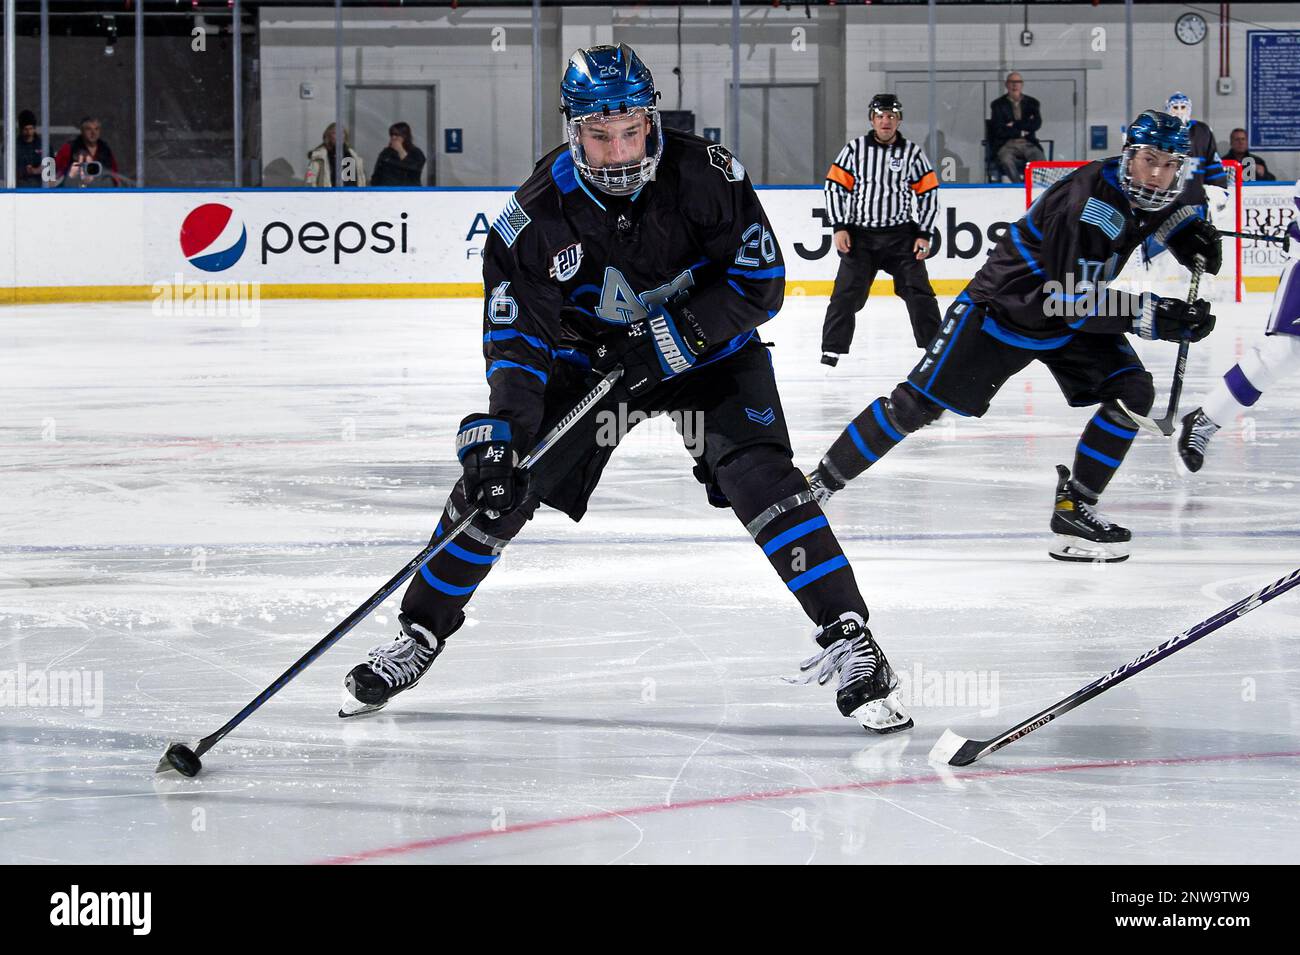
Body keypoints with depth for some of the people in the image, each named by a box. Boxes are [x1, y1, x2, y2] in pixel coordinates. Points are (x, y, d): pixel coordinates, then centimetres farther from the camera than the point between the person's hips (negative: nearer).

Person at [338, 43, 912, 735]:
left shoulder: (705, 176, -25)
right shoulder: (540, 211, -21)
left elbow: (761, 282, -19)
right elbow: (518, 336, -19)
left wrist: (673, 334, -27)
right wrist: (500, 427, -32)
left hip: (707, 348, -2)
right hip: (589, 358, 2)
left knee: (760, 477, -23)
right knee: (497, 484, -4)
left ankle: (848, 640, -18)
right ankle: (419, 636, 15)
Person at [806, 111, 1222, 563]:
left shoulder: (1144, 188, -9)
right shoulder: (1089, 203, -33)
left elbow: (1166, 203, 20)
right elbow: (1076, 302, -34)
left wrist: (1188, 227, -1)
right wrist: (1154, 315, -38)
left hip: (1076, 312, 7)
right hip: (1002, 308, -7)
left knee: (1133, 394, -12)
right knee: (918, 403, -6)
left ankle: (1073, 508, -5)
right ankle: (821, 482, 7)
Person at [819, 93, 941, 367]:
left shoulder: (912, 152, 1)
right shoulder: (855, 149, 0)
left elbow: (928, 194, 5)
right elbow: (835, 187, 2)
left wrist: (924, 234, -1)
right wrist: (840, 228, -6)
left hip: (901, 235, 0)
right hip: (860, 234, 0)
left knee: (918, 291, -4)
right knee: (847, 292, -7)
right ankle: (832, 349, 1)